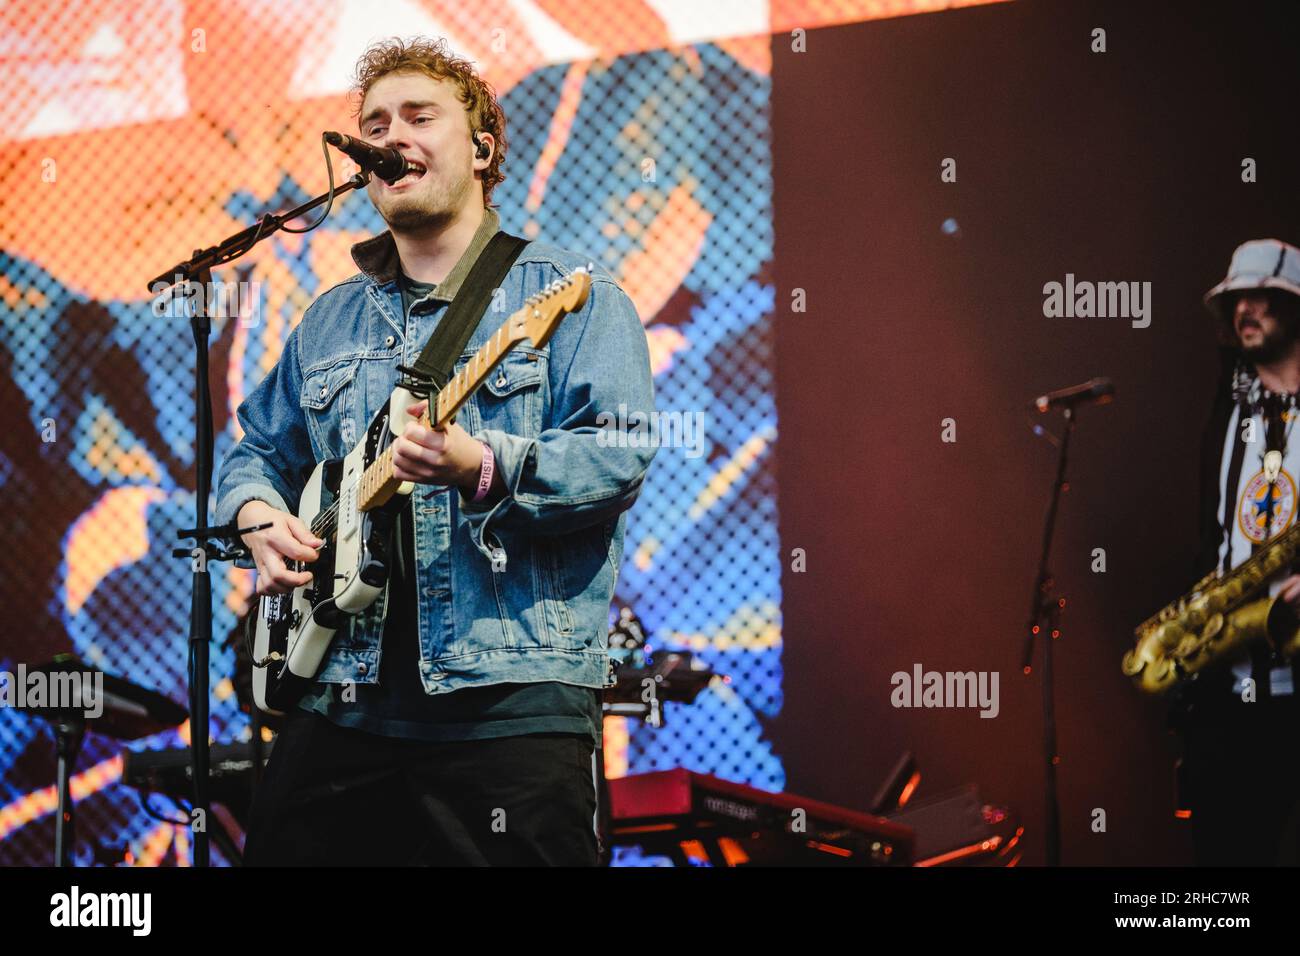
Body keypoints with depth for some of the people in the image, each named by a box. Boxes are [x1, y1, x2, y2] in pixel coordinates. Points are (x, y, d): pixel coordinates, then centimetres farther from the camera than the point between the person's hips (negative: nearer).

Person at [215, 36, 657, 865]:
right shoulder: (331, 320, 20)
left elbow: (621, 454, -12)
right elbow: (258, 452, 27)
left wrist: (484, 465, -28)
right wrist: (260, 512, 4)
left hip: (511, 704, -5)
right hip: (342, 699, 6)